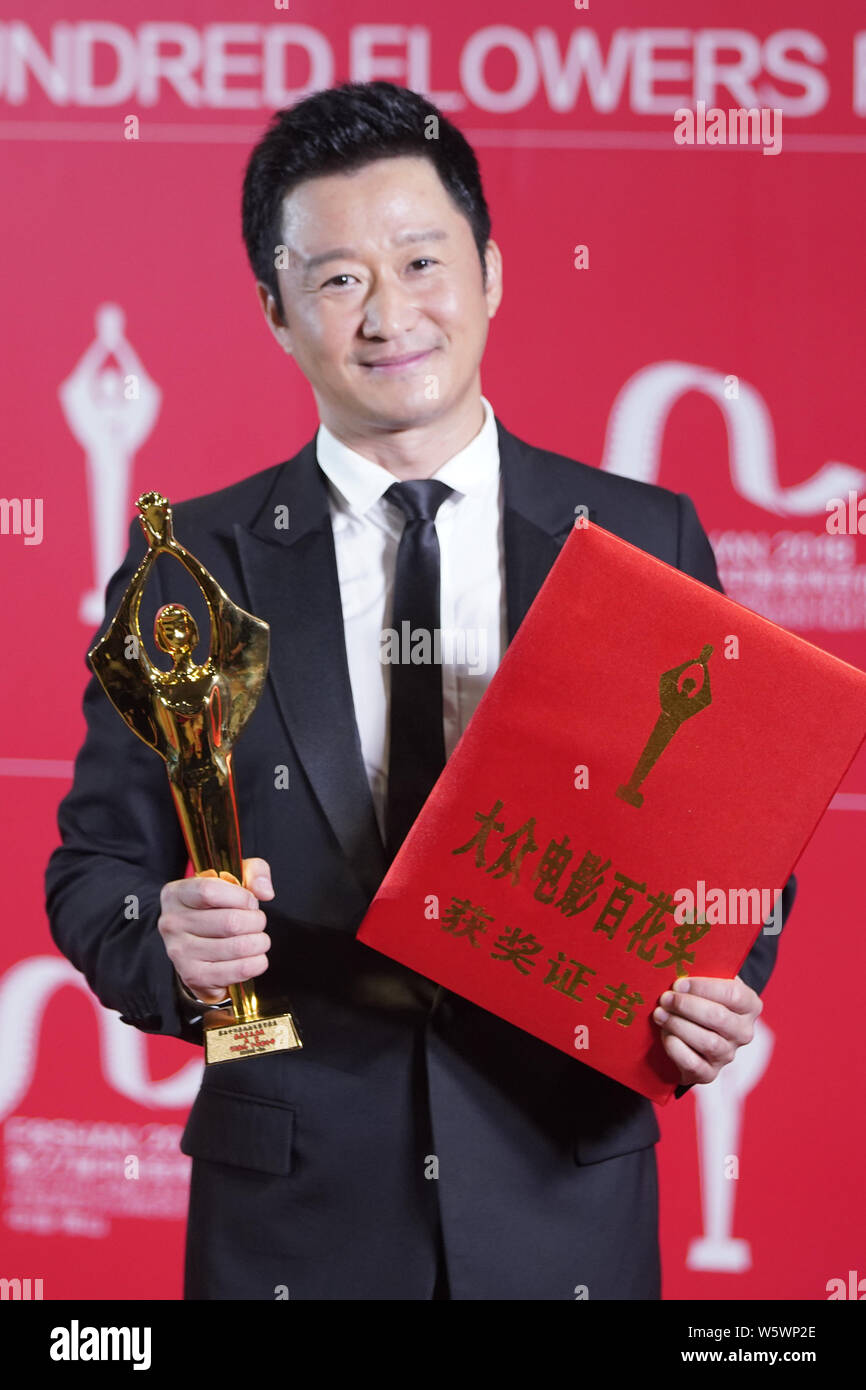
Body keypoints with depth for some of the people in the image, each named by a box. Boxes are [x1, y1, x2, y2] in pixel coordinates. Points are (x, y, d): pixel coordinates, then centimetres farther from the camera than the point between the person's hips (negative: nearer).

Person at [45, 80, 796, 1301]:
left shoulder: (646, 540, 1)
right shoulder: (190, 567, 0)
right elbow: (97, 865, 3)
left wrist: (721, 989, -12)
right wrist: (168, 944, -18)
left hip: (563, 1192, 1)